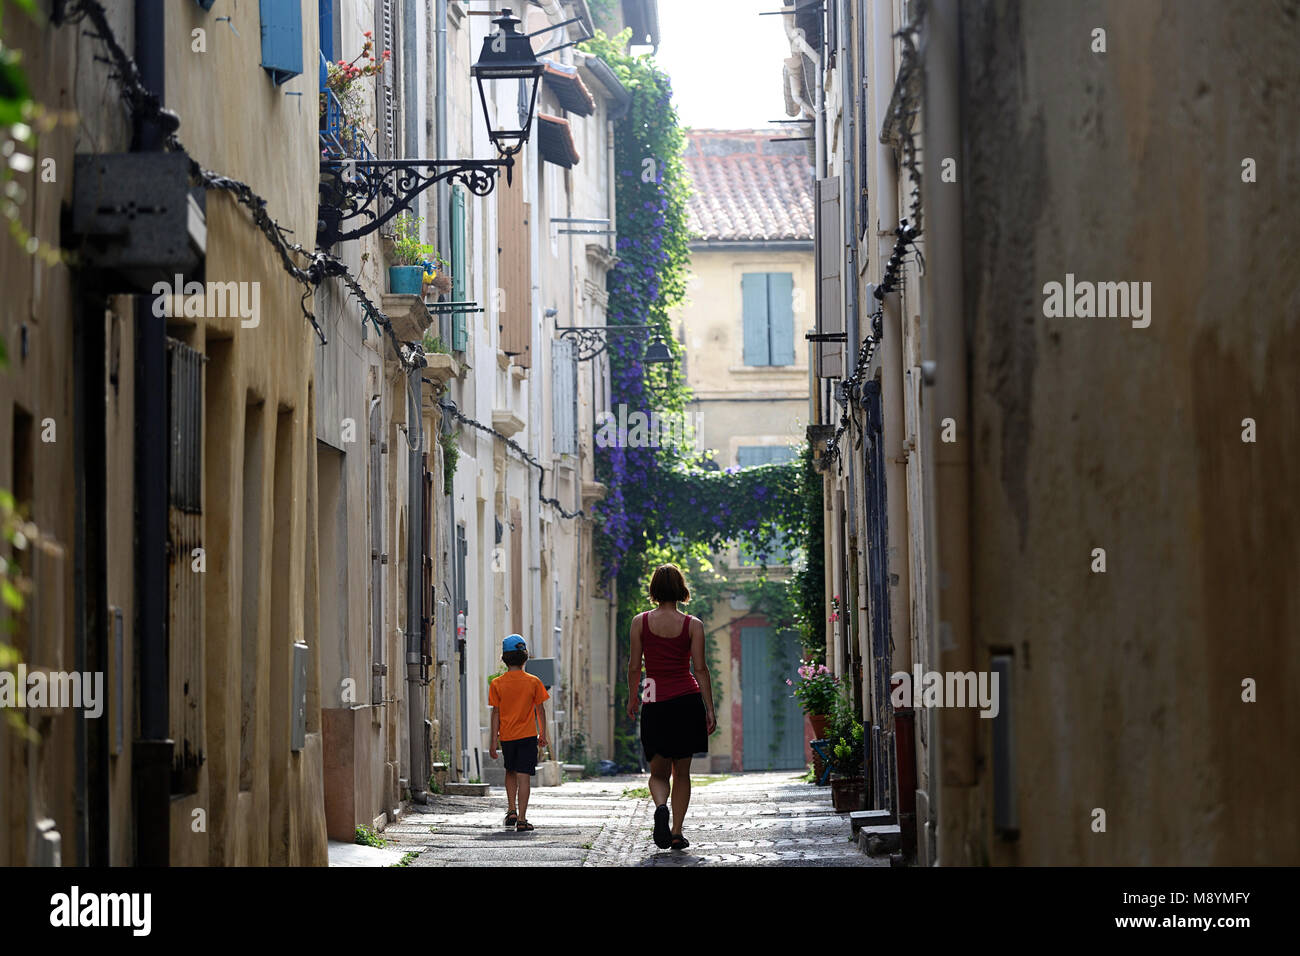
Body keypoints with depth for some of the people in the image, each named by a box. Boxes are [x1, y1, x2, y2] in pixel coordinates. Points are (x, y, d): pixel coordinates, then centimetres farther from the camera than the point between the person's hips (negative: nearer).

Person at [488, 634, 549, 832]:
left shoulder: (497, 684, -4)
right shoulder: (533, 682, -4)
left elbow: (496, 713, -3)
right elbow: (540, 710, 1)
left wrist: (494, 740, 1)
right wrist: (543, 734, 12)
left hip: (506, 735, 1)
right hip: (528, 734, -1)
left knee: (510, 772, 23)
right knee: (524, 776, -3)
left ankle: (511, 811, 17)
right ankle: (521, 820, -9)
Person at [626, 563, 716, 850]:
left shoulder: (640, 622, -1)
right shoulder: (693, 625, -2)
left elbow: (634, 667, 1)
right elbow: (700, 669, -4)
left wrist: (632, 698, 16)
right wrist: (710, 709, 0)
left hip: (655, 704, 0)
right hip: (687, 701, 0)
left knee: (659, 772, 10)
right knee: (682, 772, 11)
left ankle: (660, 807, -21)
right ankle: (677, 832, 5)